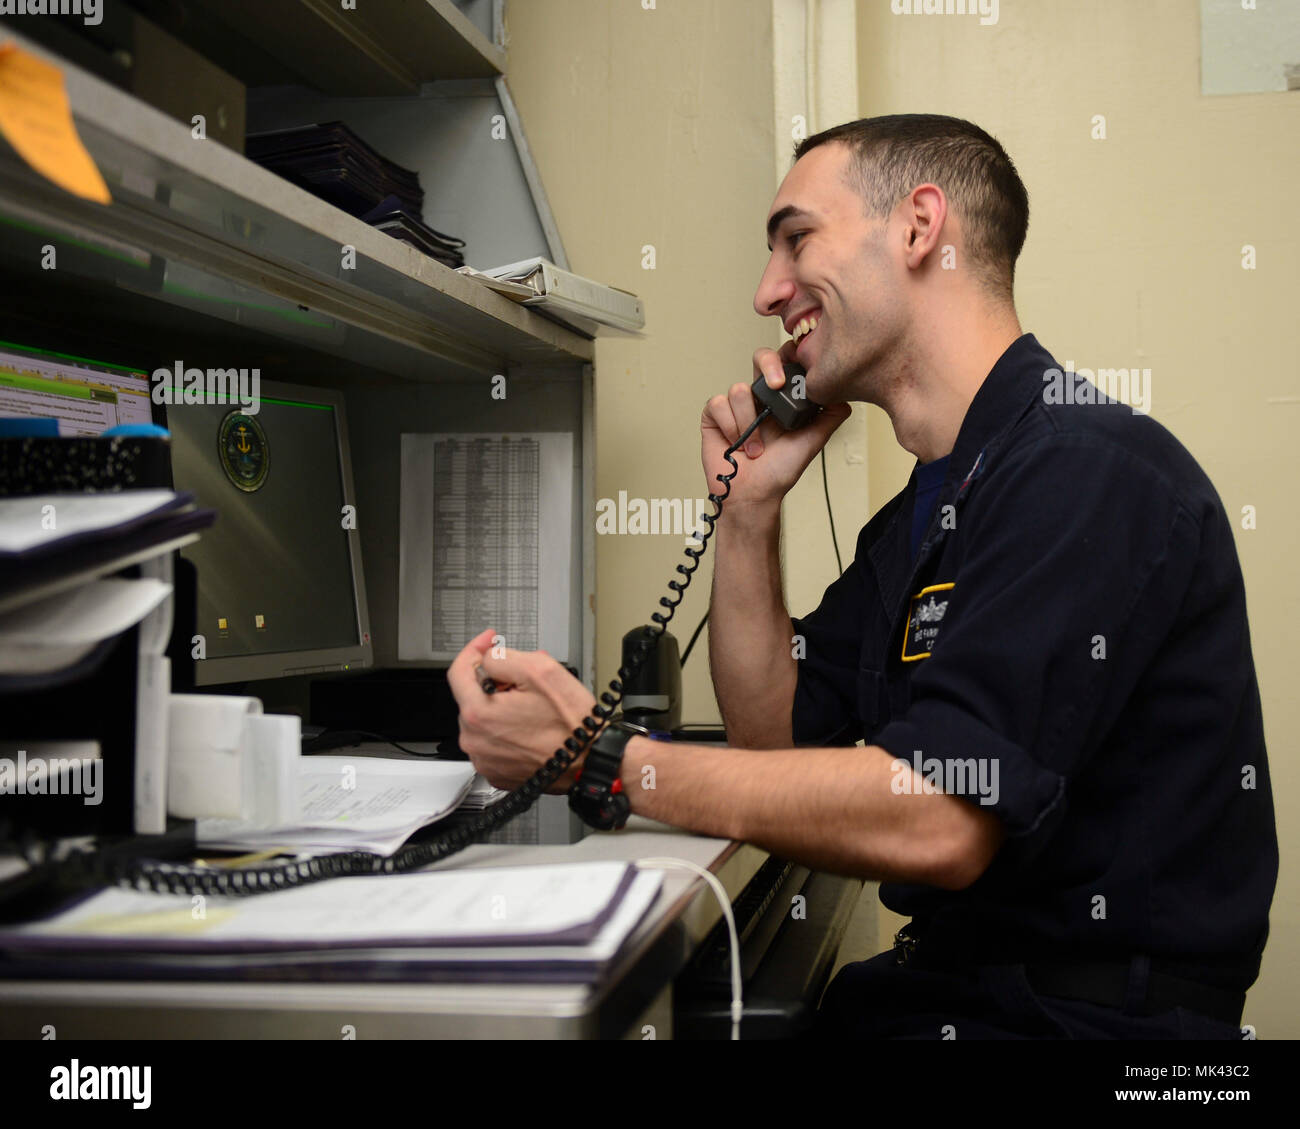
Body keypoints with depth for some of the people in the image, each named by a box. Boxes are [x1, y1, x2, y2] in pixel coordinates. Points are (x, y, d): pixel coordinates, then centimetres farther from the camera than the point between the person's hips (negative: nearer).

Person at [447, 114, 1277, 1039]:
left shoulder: (1090, 469, -19)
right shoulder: (919, 515, 12)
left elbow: (937, 823, -26)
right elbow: (775, 735, 13)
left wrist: (602, 759, -23)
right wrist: (750, 503, 5)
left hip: (1090, 1012, -8)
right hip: (946, 980, 8)